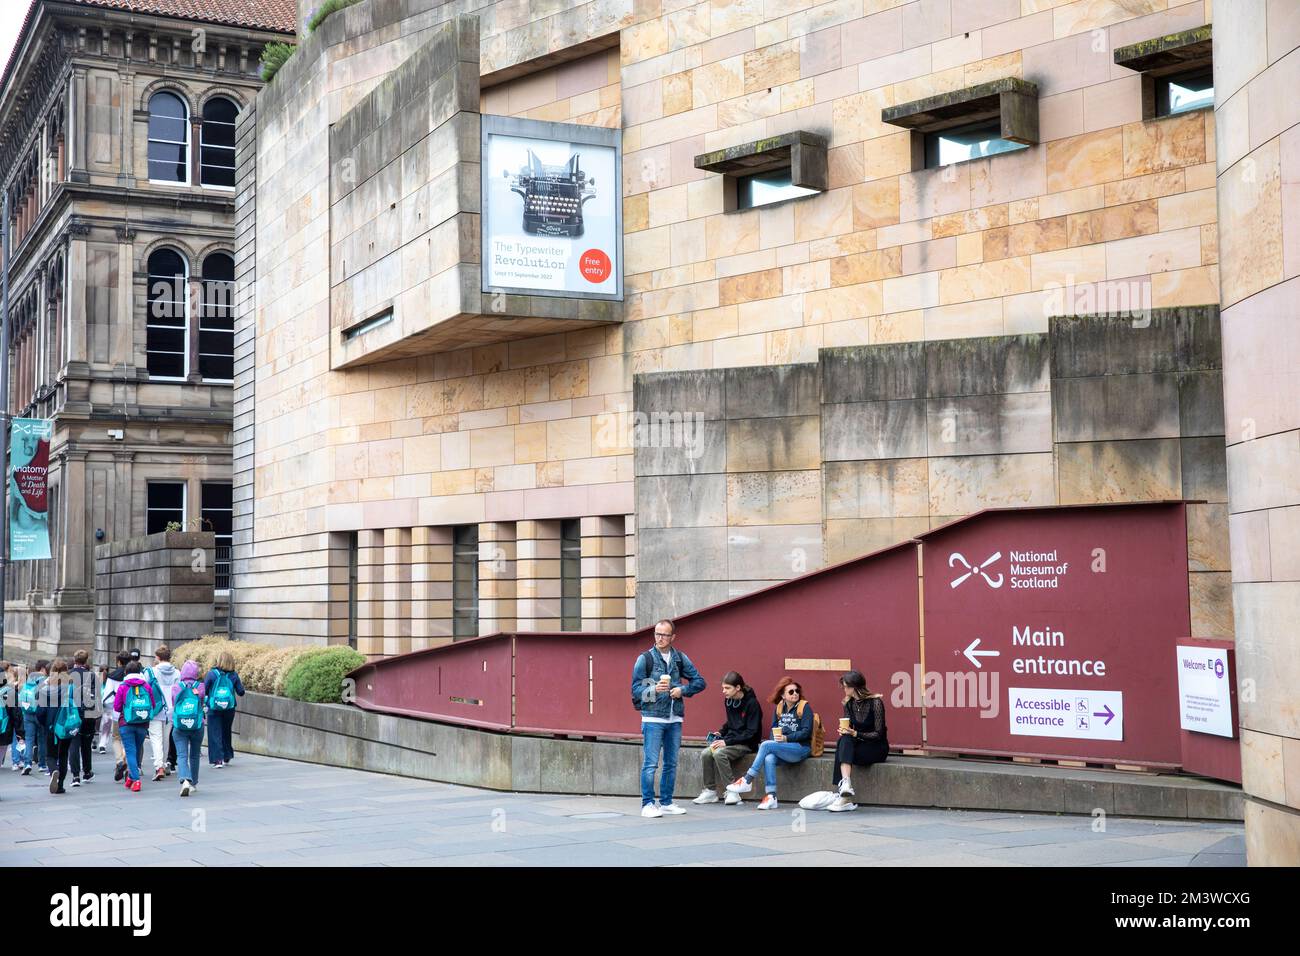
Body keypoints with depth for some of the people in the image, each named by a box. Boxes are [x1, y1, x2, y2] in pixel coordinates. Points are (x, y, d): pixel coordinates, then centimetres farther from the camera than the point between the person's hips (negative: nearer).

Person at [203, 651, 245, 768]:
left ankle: (217, 759, -8)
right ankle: (226, 757, 31)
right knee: (226, 732, 20)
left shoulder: (212, 674, -10)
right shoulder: (233, 675, -3)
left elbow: (203, 691, -9)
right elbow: (241, 692, 1)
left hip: (214, 709, -3)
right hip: (229, 709, 3)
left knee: (215, 734, 2)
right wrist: (241, 683, 19)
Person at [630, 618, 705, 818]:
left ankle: (666, 803, 20)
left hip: (675, 719, 5)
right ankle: (647, 804, -2)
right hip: (653, 718, -5)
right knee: (650, 764, -8)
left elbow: (699, 681, 10)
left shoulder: (680, 658, 8)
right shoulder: (645, 659, -2)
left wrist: (682, 690, -7)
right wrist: (654, 689, -23)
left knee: (671, 764, 11)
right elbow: (636, 689, -5)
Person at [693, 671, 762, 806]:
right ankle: (710, 791, -8)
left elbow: (752, 733, -17)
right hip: (730, 740, 7)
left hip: (746, 744, -7)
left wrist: (727, 742, -21)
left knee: (719, 753, -31)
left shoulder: (752, 703, -15)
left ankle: (732, 791, -22)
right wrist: (721, 732, 5)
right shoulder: (728, 700, 8)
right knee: (705, 753, -19)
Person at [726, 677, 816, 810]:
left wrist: (786, 738, -18)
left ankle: (747, 781, -21)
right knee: (769, 758, -30)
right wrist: (775, 738, -7)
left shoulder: (804, 707, -1)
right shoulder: (779, 708, 15)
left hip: (801, 748, -5)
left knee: (766, 745, -25)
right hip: (781, 748, 5)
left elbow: (806, 732, -9)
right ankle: (771, 797, -33)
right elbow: (774, 729, 16)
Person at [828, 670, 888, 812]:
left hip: (877, 748, -5)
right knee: (844, 740, -30)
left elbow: (878, 734, -13)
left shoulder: (875, 702, -13)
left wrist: (856, 734, -24)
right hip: (857, 744, 5)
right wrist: (844, 731, -12)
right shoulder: (848, 703, 5)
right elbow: (848, 727, 12)